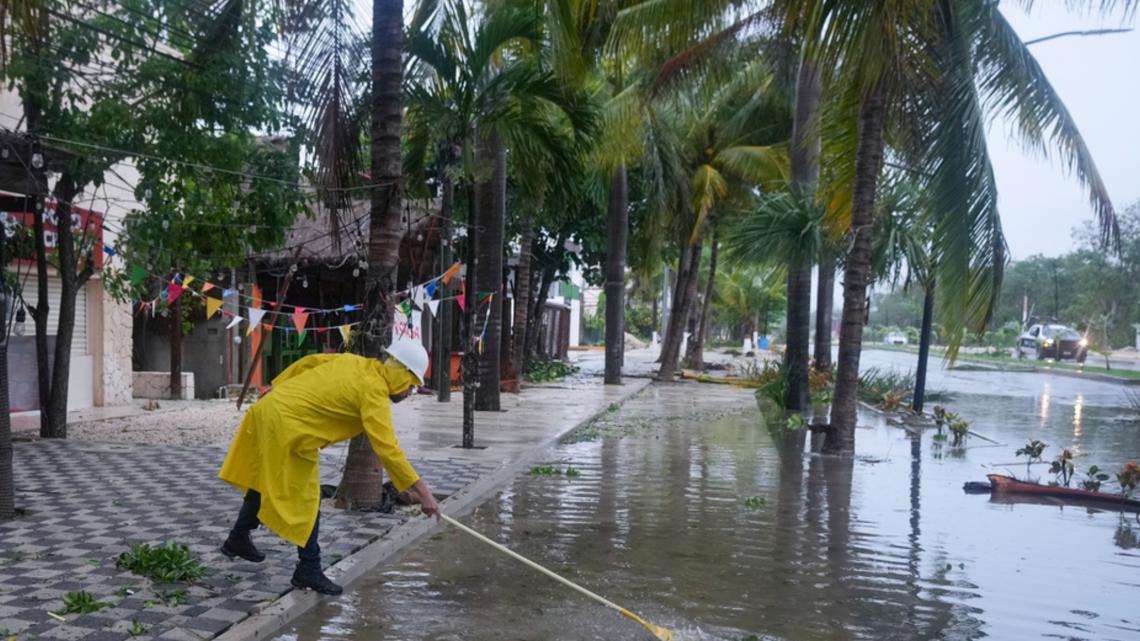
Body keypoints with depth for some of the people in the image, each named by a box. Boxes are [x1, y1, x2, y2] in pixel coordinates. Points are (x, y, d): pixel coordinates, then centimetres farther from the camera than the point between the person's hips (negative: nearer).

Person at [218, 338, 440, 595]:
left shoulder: (355, 362, 5)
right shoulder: (374, 392, -18)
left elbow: (309, 361, 14)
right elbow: (387, 448, -24)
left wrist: (277, 387, 26)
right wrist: (422, 491, -24)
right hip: (288, 428, -10)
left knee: (264, 482, 26)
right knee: (305, 502, 0)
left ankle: (237, 539, 45)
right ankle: (309, 570, 9)